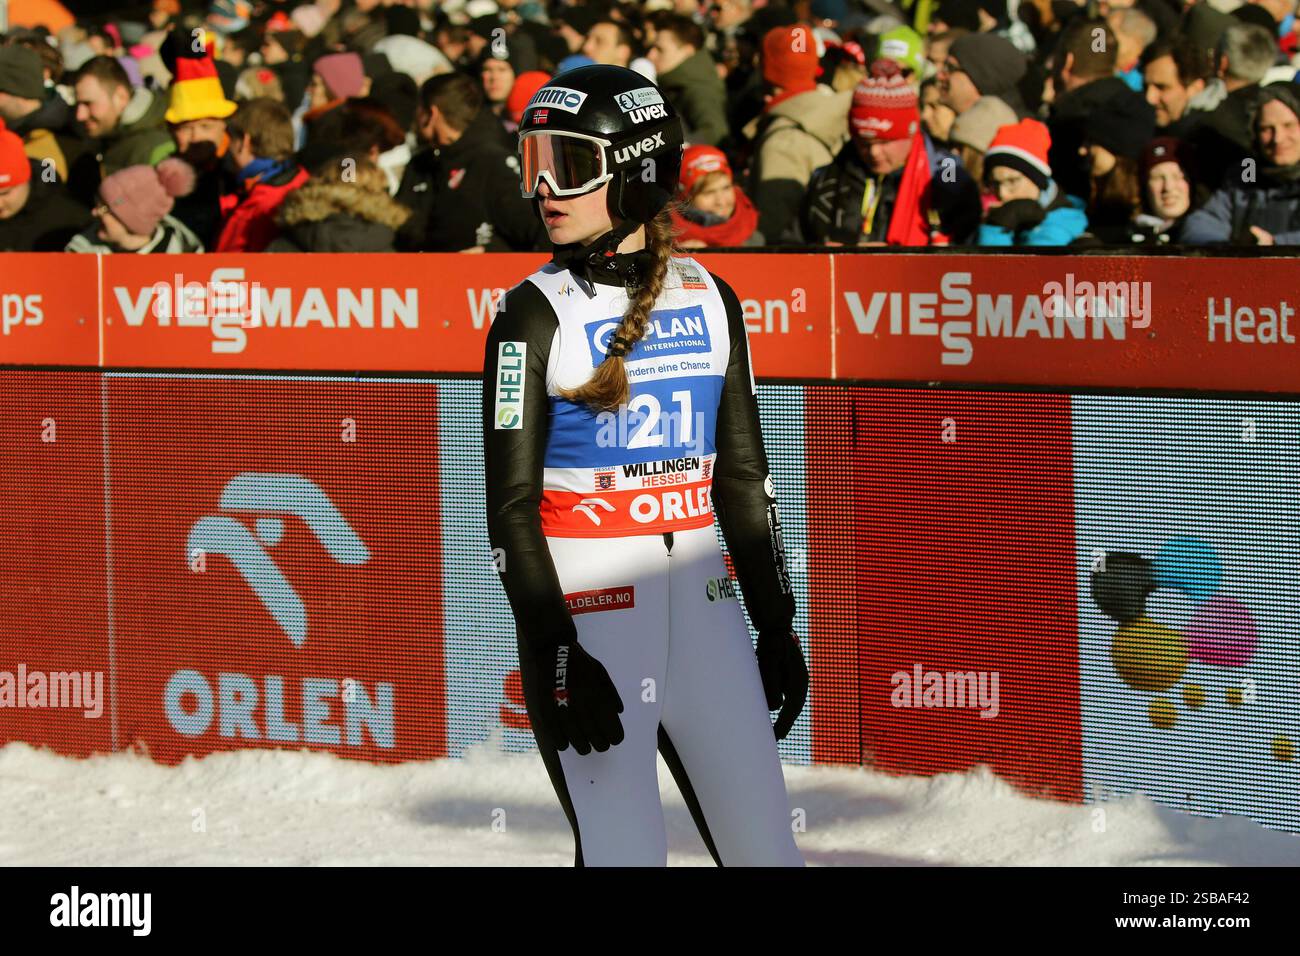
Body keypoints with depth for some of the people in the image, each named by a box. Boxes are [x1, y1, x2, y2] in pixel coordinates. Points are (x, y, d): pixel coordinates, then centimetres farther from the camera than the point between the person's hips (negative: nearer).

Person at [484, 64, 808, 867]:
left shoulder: (708, 300, 7)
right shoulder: (537, 312, -6)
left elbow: (744, 475, 14)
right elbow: (511, 505, -8)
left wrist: (777, 622, 11)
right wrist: (557, 654, -15)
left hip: (699, 591, 4)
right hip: (584, 602, -4)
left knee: (766, 846, 3)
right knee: (627, 853, -5)